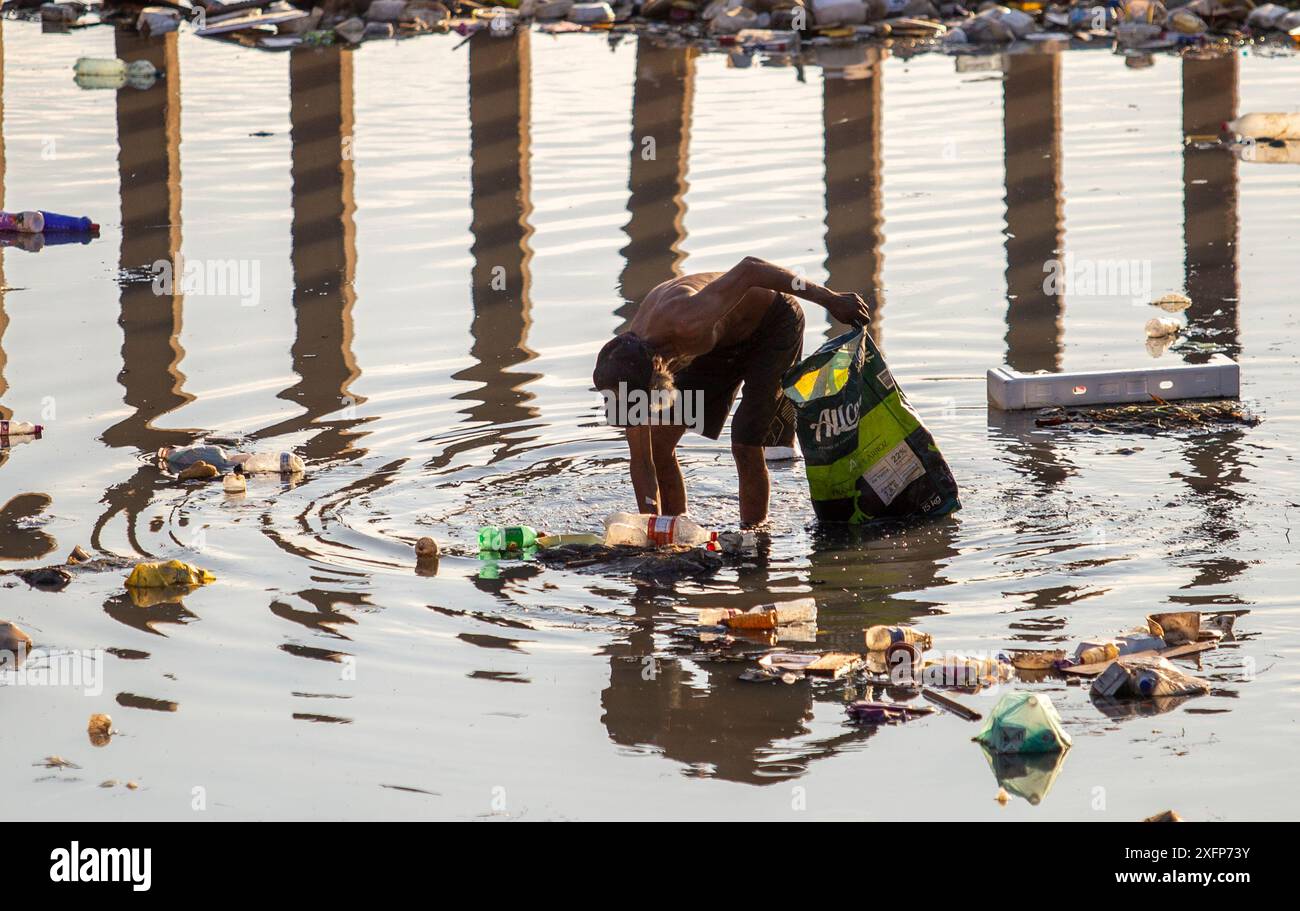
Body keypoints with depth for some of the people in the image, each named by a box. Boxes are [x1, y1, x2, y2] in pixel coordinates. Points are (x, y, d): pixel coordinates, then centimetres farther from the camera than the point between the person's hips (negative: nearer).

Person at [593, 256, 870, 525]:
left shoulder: (687, 326, -45)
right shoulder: (630, 365, -22)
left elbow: (749, 269, -36)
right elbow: (641, 462, -14)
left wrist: (830, 299, -32)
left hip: (773, 324, -6)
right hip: (721, 340, 6)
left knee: (746, 446, -14)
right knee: (658, 440, -1)